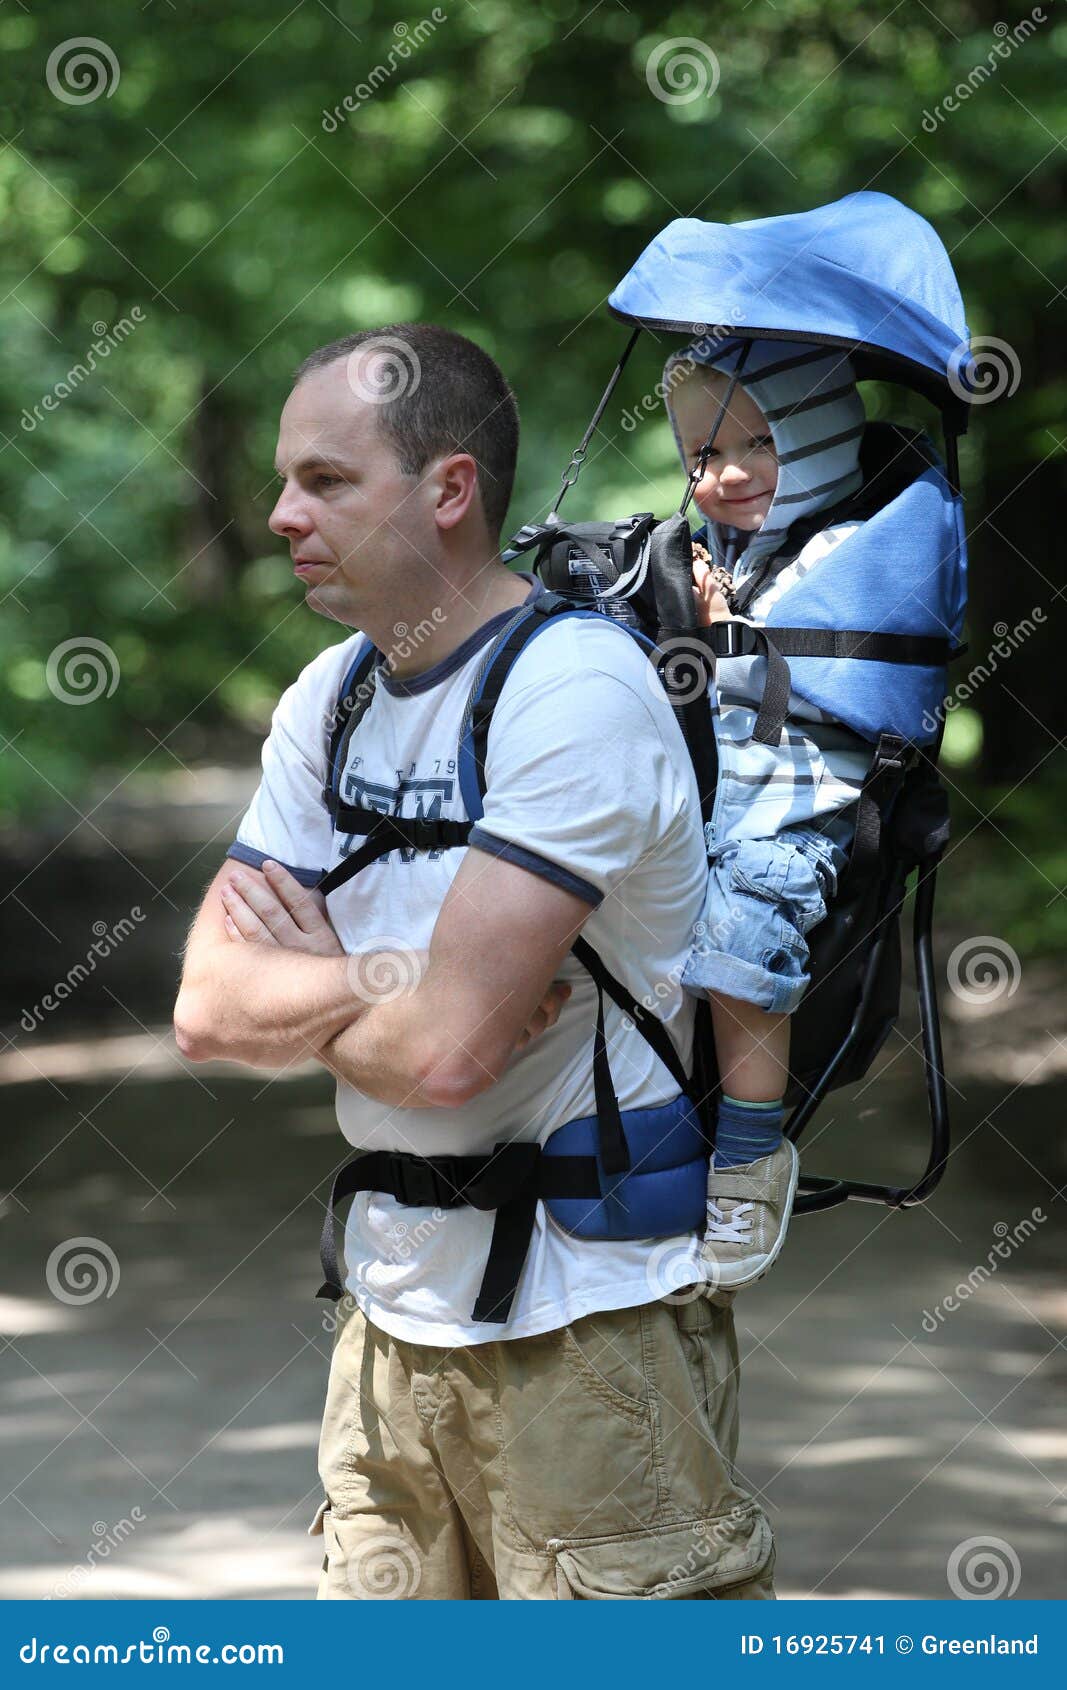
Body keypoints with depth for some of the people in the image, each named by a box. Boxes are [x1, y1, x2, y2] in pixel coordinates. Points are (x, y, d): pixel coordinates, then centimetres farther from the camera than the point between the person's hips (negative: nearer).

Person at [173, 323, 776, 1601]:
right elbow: (208, 1012, 2)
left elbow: (452, 1048, -24)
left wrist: (305, 985, -4)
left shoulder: (573, 693, -17)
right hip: (396, 1310, 8)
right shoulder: (330, 698, 9)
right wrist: (383, 981, -14)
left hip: (587, 1318, -8)